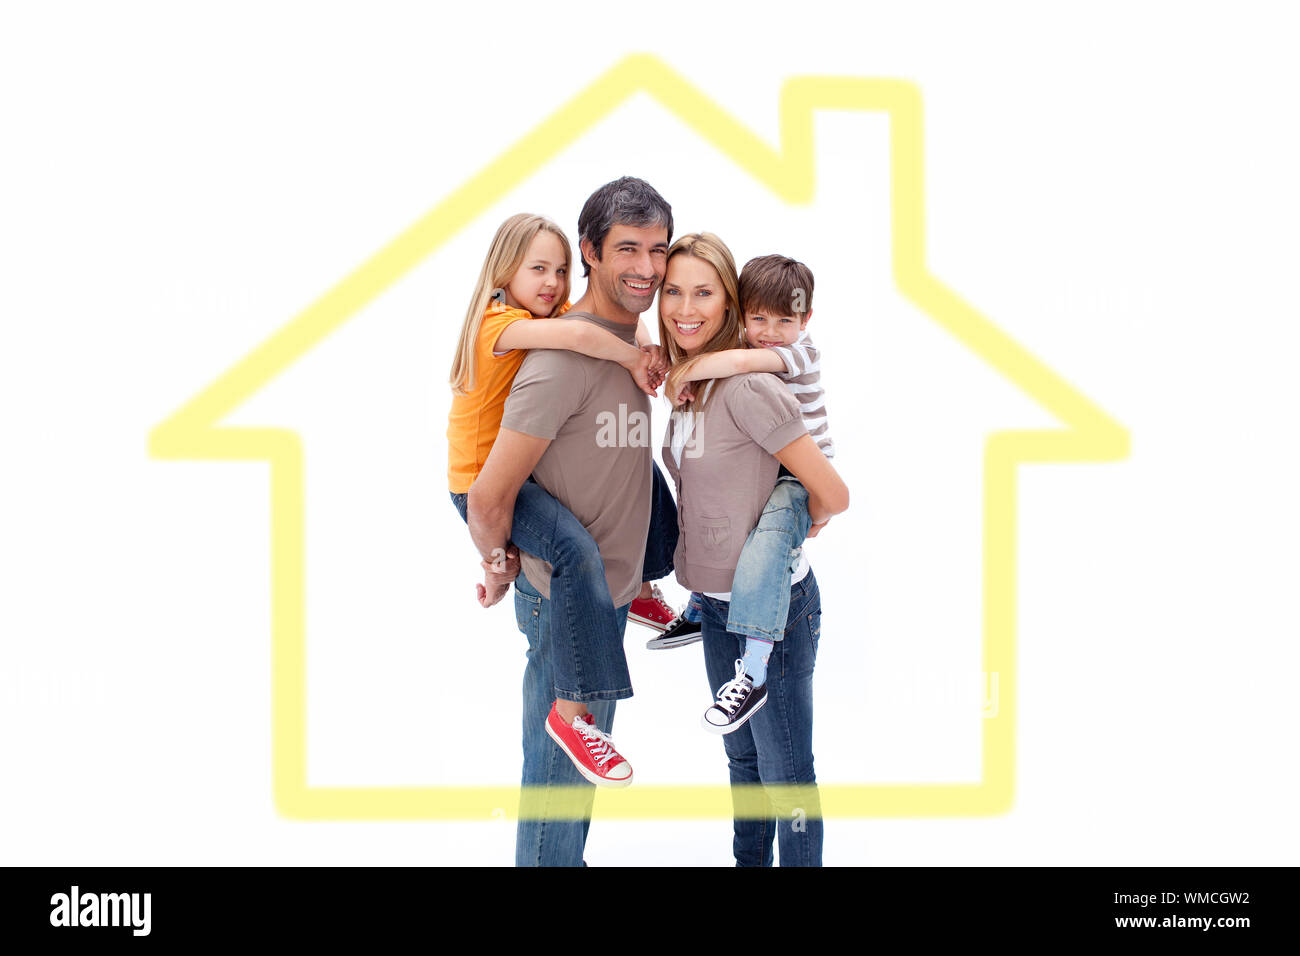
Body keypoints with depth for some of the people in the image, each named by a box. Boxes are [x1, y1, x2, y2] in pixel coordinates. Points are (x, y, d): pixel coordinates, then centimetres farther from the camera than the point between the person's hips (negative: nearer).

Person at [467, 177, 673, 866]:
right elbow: (488, 499, -23)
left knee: (576, 780, 21)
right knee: (557, 777, 0)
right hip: (565, 602, -9)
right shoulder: (566, 357, -24)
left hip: (606, 592, 9)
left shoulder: (632, 340, 5)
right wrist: (498, 567, -7)